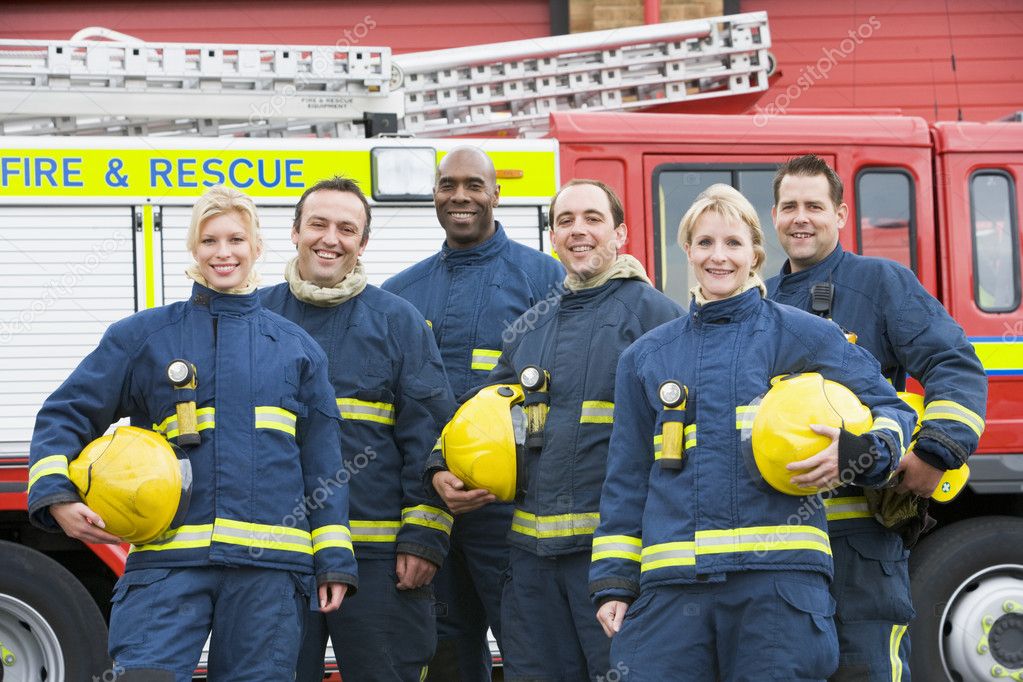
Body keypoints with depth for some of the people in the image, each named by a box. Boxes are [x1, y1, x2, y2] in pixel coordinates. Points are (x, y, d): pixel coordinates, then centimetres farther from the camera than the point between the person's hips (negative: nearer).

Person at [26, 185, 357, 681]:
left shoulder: (296, 347, 14)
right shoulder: (143, 335, 9)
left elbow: (323, 462, 14)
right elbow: (65, 416, 9)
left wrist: (333, 560, 8)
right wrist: (56, 497, -8)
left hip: (269, 564, 2)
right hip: (168, 557, -1)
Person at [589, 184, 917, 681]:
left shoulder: (803, 336, 9)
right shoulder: (645, 357, 18)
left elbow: (891, 411, 11)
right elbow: (625, 480, 19)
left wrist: (858, 453, -11)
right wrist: (613, 583, 12)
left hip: (779, 576, -2)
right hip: (670, 581, 3)